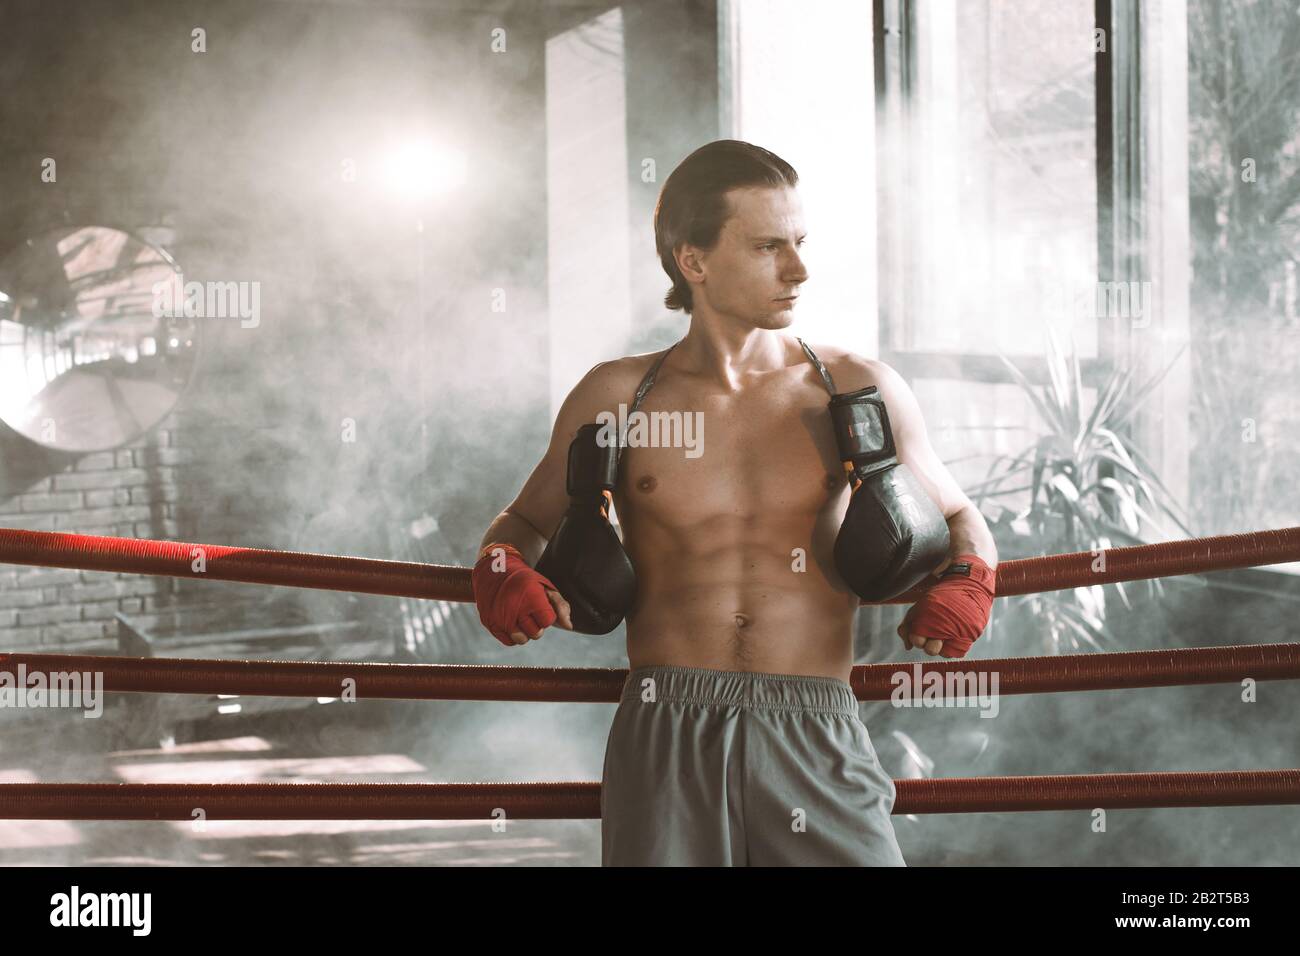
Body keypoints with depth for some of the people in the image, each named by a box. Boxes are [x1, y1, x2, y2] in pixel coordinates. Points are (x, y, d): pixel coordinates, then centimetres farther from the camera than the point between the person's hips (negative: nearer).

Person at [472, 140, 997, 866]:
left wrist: (967, 583, 0)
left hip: (817, 747, 0)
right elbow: (527, 521, 22)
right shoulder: (618, 398, 8)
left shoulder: (860, 392, 8)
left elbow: (957, 519, 21)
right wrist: (504, 571, 0)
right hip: (666, 743, 0)